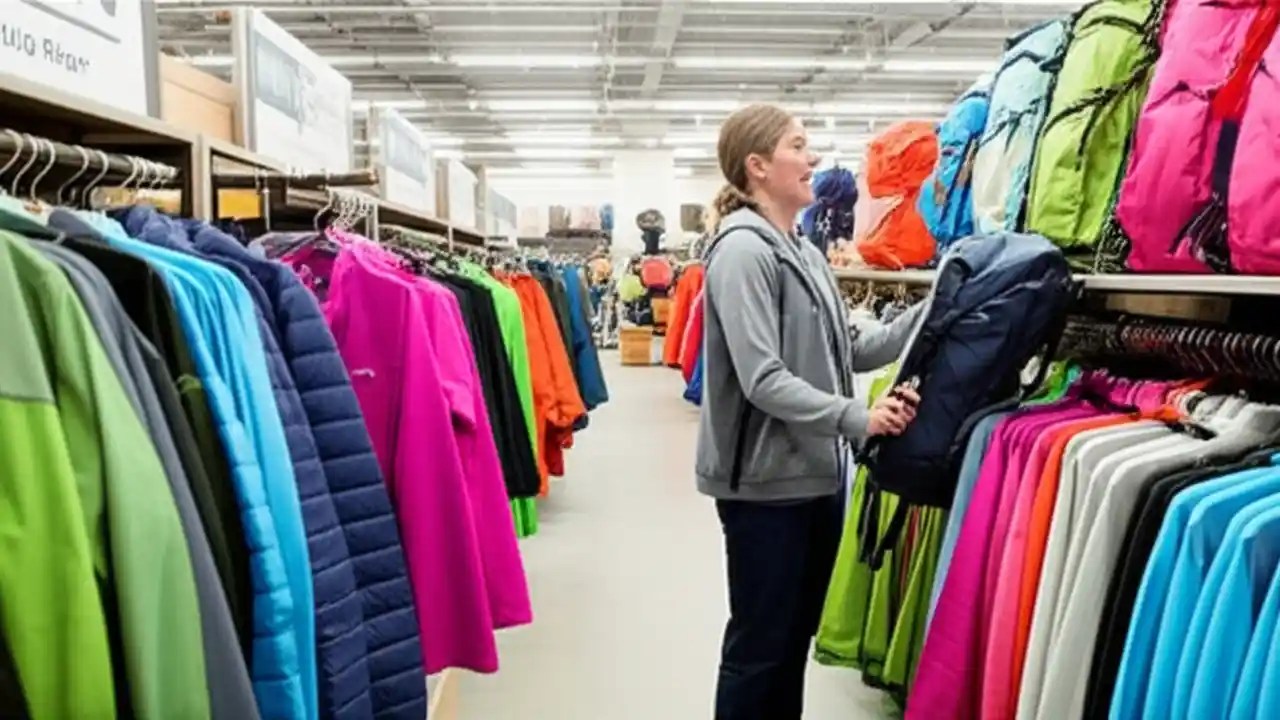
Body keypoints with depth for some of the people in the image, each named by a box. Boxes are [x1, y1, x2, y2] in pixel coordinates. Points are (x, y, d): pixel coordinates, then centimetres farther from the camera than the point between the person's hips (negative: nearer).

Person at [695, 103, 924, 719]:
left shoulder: (806, 252, 12)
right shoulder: (743, 249, -15)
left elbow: (845, 353, 10)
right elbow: (763, 380, -23)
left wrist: (927, 316, 4)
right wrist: (858, 419, -26)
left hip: (817, 474, 9)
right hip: (766, 481, -9)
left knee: (795, 638, 20)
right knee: (759, 645, 6)